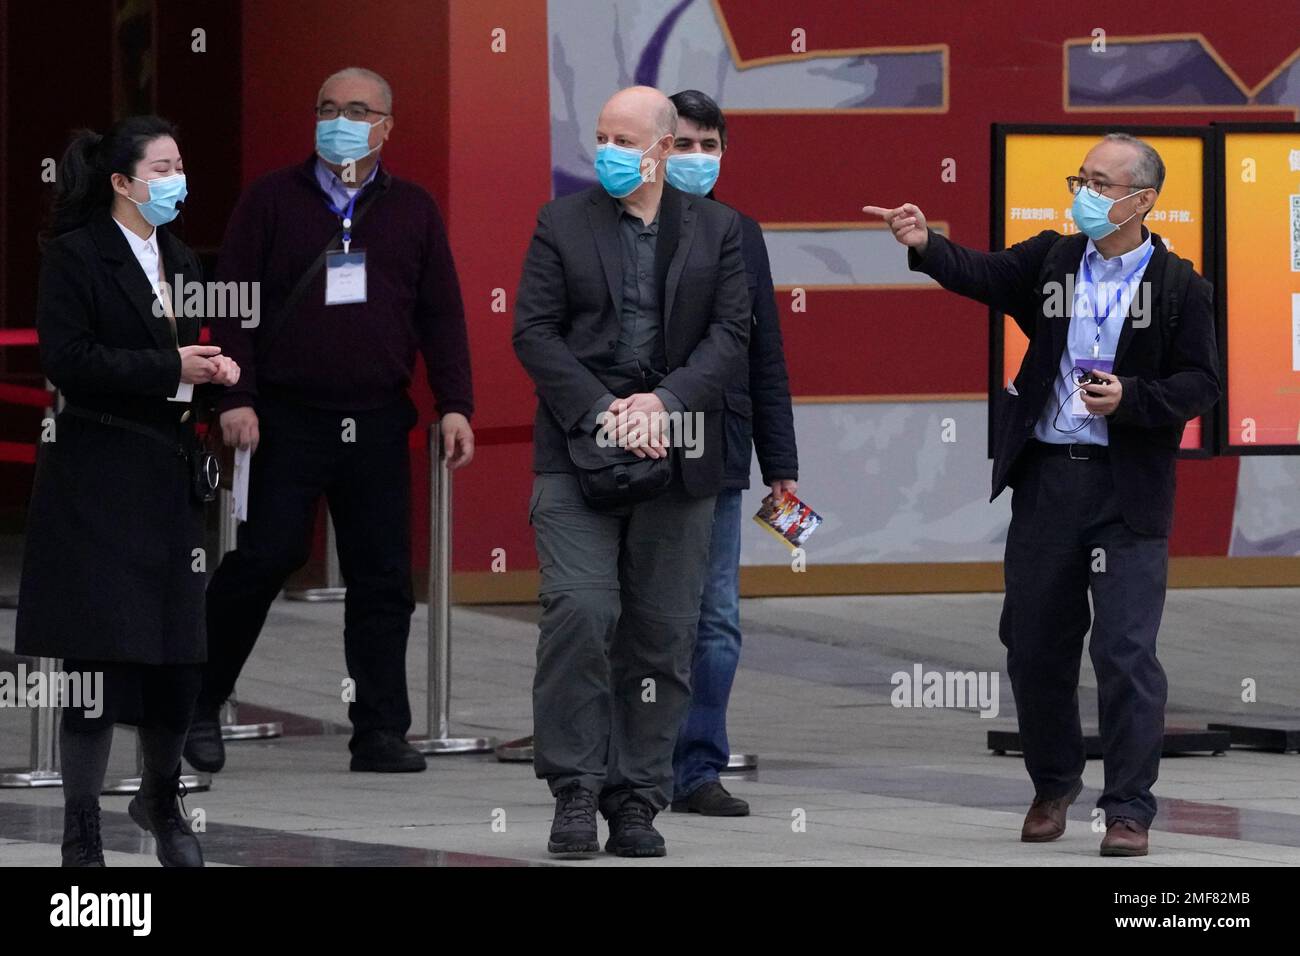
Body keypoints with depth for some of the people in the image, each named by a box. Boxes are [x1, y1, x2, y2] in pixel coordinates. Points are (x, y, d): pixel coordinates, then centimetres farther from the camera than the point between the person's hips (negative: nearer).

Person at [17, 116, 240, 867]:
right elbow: (68, 360, -16)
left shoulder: (180, 260, 16)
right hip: (100, 481, -7)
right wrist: (170, 368, -18)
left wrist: (215, 369, 1)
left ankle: (163, 797, 30)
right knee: (102, 656, -5)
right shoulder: (76, 255, -7)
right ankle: (82, 833, 3)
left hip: (169, 473, 7)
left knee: (179, 651, 6)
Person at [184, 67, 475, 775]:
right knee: (265, 558, -8)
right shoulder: (272, 200, 5)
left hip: (378, 423, 3)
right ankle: (199, 705, 8)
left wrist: (454, 406, 2)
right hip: (286, 418, -2)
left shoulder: (413, 211, 12)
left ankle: (380, 731, 5)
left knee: (382, 578, 1)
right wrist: (235, 398, -8)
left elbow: (442, 315, 12)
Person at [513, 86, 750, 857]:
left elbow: (730, 335, 2)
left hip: (676, 459, 2)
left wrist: (665, 401, -14)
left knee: (662, 635, 3)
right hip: (577, 454, -2)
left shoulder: (717, 230, 9)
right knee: (579, 614, -13)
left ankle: (637, 805, 9)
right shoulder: (563, 223, 6)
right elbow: (534, 332, -1)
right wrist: (601, 411, -13)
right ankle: (576, 793, -7)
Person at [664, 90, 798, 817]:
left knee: (717, 624, 2)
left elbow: (766, 362, 15)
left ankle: (699, 770, 7)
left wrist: (781, 466, 12)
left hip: (719, 461, 4)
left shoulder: (740, 235, 12)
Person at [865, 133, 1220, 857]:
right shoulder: (1051, 260, 6)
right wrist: (927, 245, -28)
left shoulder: (1178, 286, -1)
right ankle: (1054, 783, 28)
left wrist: (1130, 397, -17)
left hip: (1128, 489, -4)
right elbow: (980, 275, -9)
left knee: (1126, 650, -6)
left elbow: (1201, 384, -2)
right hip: (1046, 477, 4)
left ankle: (1130, 808, 1)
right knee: (1035, 641, 10)